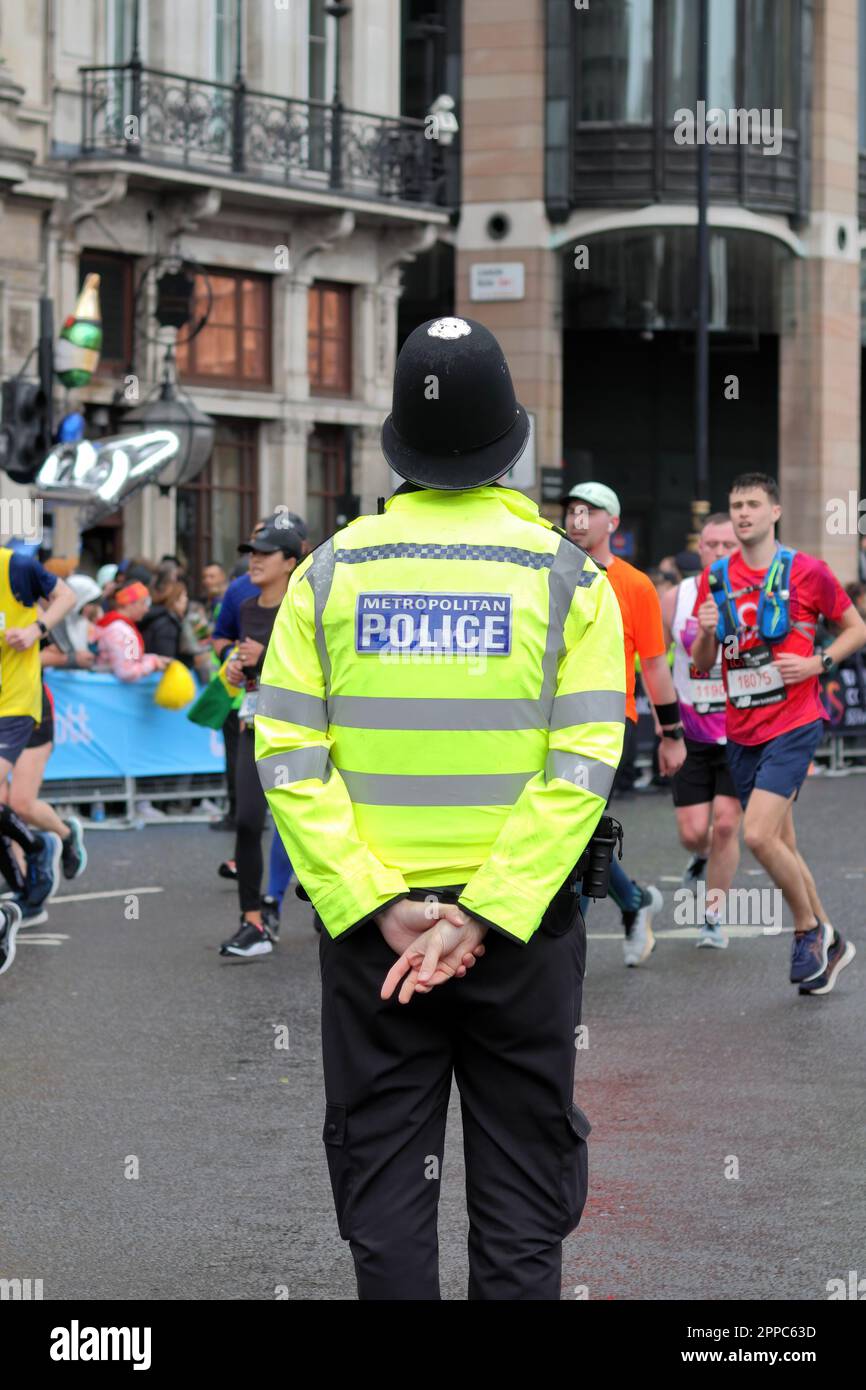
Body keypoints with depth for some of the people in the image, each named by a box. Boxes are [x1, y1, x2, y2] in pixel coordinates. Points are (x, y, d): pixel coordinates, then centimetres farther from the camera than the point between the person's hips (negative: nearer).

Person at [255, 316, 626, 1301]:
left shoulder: (332, 571, 0)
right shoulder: (566, 575, -3)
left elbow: (288, 758, -8)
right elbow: (581, 768, -13)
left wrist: (383, 908, -12)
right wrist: (482, 918, -15)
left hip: (370, 924, 1)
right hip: (523, 927, -1)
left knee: (384, 1191, 9)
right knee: (521, 1193, 9)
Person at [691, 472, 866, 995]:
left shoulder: (805, 571, -4)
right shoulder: (716, 578, 8)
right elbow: (702, 665, 12)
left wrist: (818, 663, -11)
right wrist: (706, 633, -10)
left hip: (794, 723, -5)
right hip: (742, 732, 6)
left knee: (758, 835, -18)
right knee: (781, 844, 10)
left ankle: (811, 930, 3)